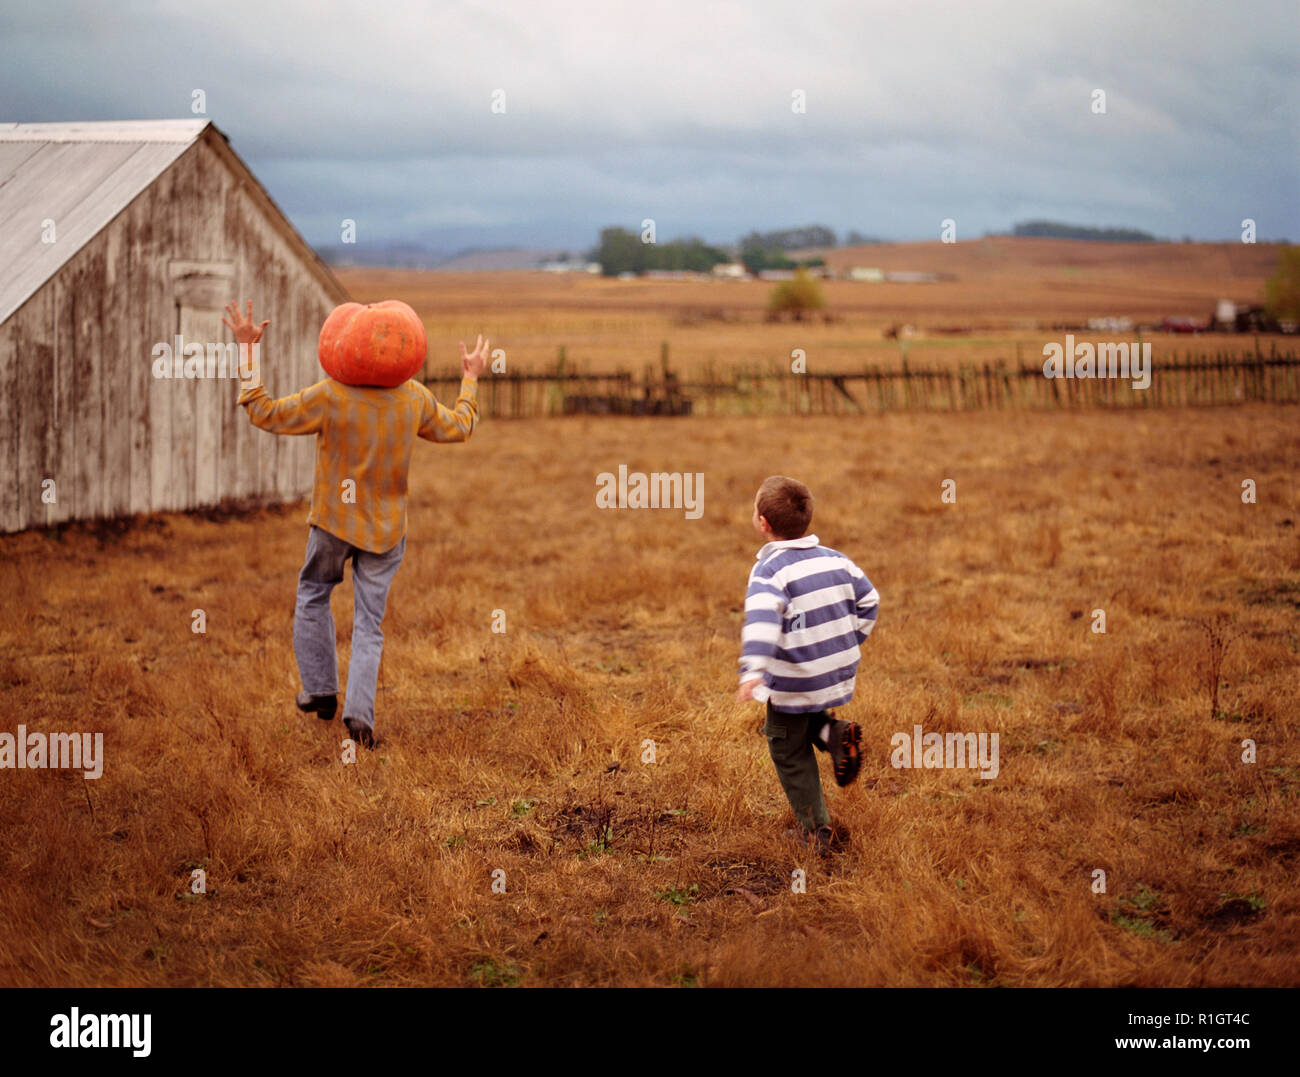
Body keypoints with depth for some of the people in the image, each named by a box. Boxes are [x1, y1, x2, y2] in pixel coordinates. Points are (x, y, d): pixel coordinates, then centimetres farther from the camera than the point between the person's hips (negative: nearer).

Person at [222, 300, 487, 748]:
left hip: (334, 521, -2)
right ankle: (360, 711, -5)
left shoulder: (330, 397, -19)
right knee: (369, 622, 8)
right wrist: (470, 379, 27)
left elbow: (266, 414, -14)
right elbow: (458, 427, 12)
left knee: (313, 595, 23)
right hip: (386, 528, 2)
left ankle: (320, 689, 23)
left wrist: (248, 349, -12)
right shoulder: (414, 398, -6)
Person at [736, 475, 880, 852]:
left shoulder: (769, 570, -20)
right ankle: (833, 733, 1)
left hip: (792, 683, -6)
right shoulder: (835, 560, 0)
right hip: (839, 675, 6)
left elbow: (762, 618, -37)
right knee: (807, 719, 32)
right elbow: (867, 600, 9)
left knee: (789, 751, 12)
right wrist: (849, 643, 21)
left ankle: (815, 828, 17)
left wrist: (752, 670, -47)